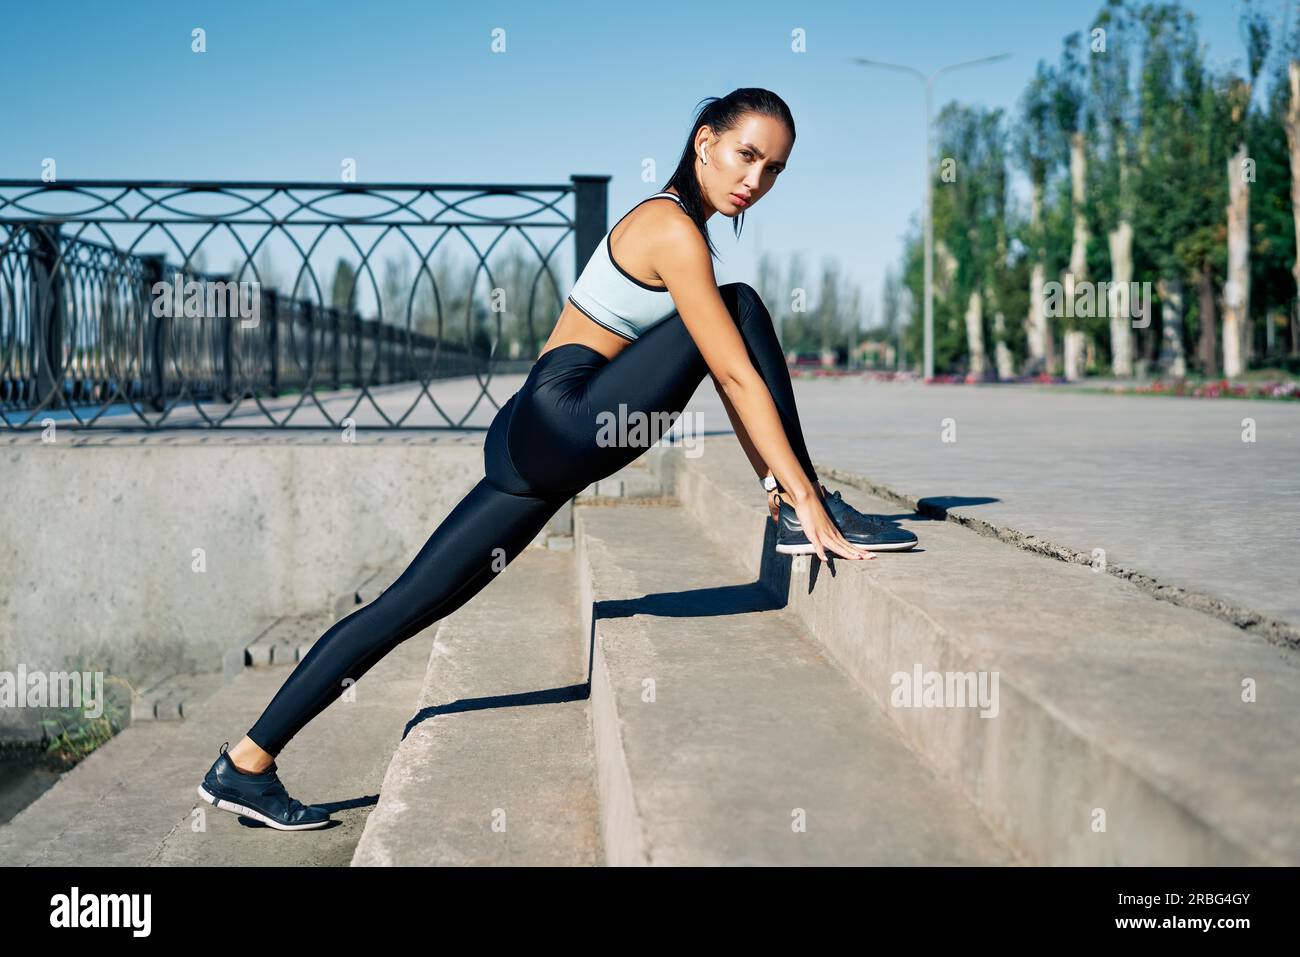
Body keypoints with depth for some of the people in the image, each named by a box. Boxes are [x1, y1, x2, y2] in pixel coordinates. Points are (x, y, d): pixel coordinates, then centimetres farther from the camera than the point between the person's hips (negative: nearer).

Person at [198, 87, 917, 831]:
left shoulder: (675, 225, 21)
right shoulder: (674, 230, -9)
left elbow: (730, 378, 23)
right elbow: (739, 377, -14)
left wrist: (777, 482, 21)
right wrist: (805, 496, -13)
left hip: (541, 445, 9)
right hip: (564, 424, -9)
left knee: (410, 605, 6)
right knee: (742, 307, -8)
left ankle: (247, 763, 10)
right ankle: (808, 518, -5)